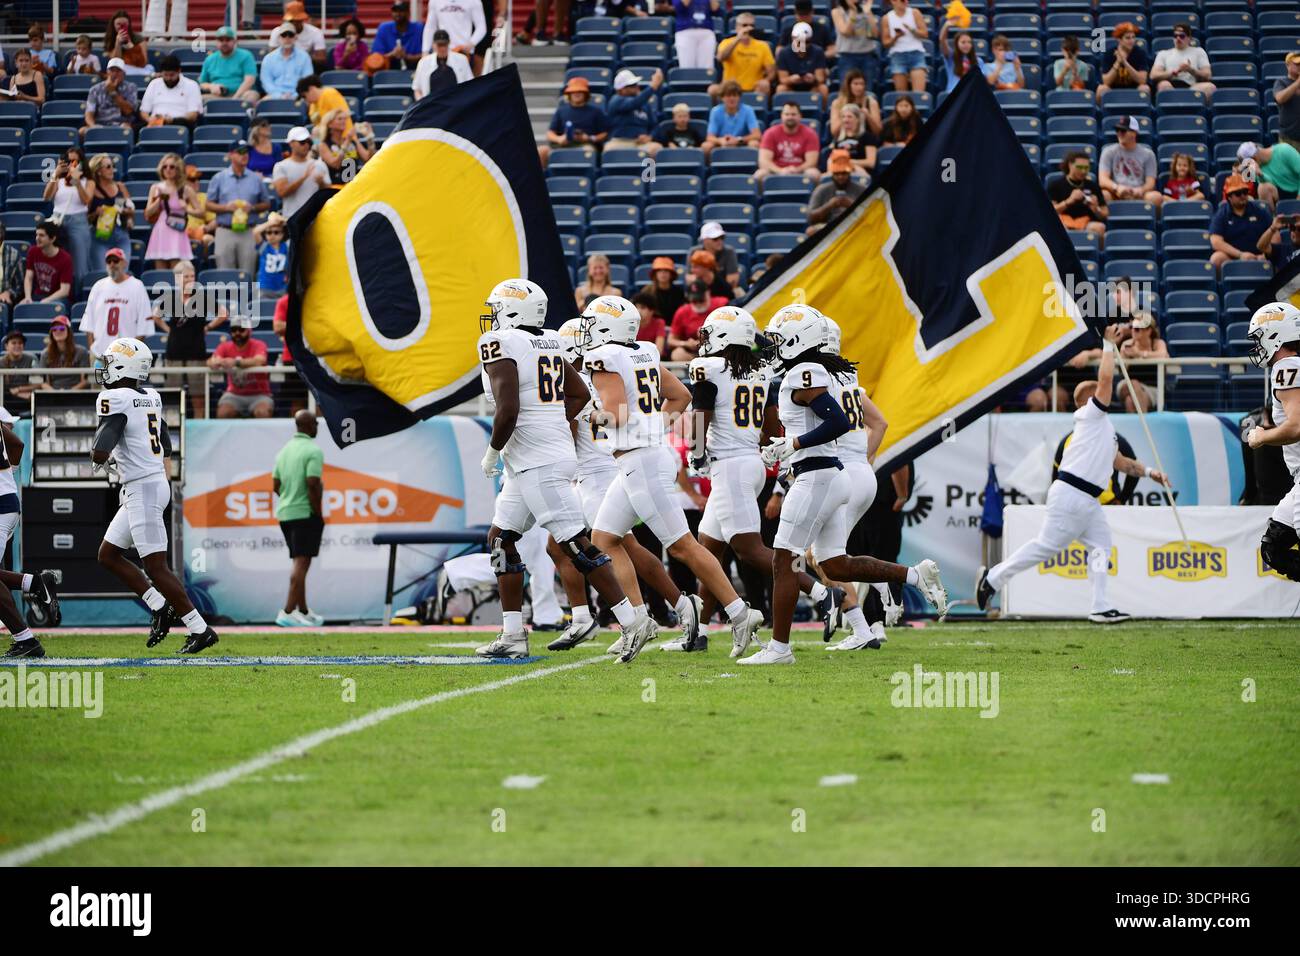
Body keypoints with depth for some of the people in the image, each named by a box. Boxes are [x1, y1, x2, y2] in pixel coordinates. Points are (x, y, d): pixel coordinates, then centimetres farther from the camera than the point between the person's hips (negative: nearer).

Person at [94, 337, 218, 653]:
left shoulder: (115, 400, -15)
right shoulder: (151, 399, 11)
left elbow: (99, 454, -23)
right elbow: (167, 449, 24)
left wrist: (99, 453, -1)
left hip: (142, 489, -9)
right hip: (157, 483, 9)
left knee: (156, 567, -5)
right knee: (108, 555, 17)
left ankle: (200, 629, -3)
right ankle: (160, 607, 14)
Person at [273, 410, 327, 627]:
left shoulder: (284, 450, 12)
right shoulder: (313, 451, -12)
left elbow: (276, 485, 13)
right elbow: (313, 485, -20)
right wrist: (319, 513, -12)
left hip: (285, 512, 8)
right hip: (305, 513, -8)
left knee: (300, 563, 16)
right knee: (301, 562, -9)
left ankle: (303, 611, 21)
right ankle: (288, 612, -16)